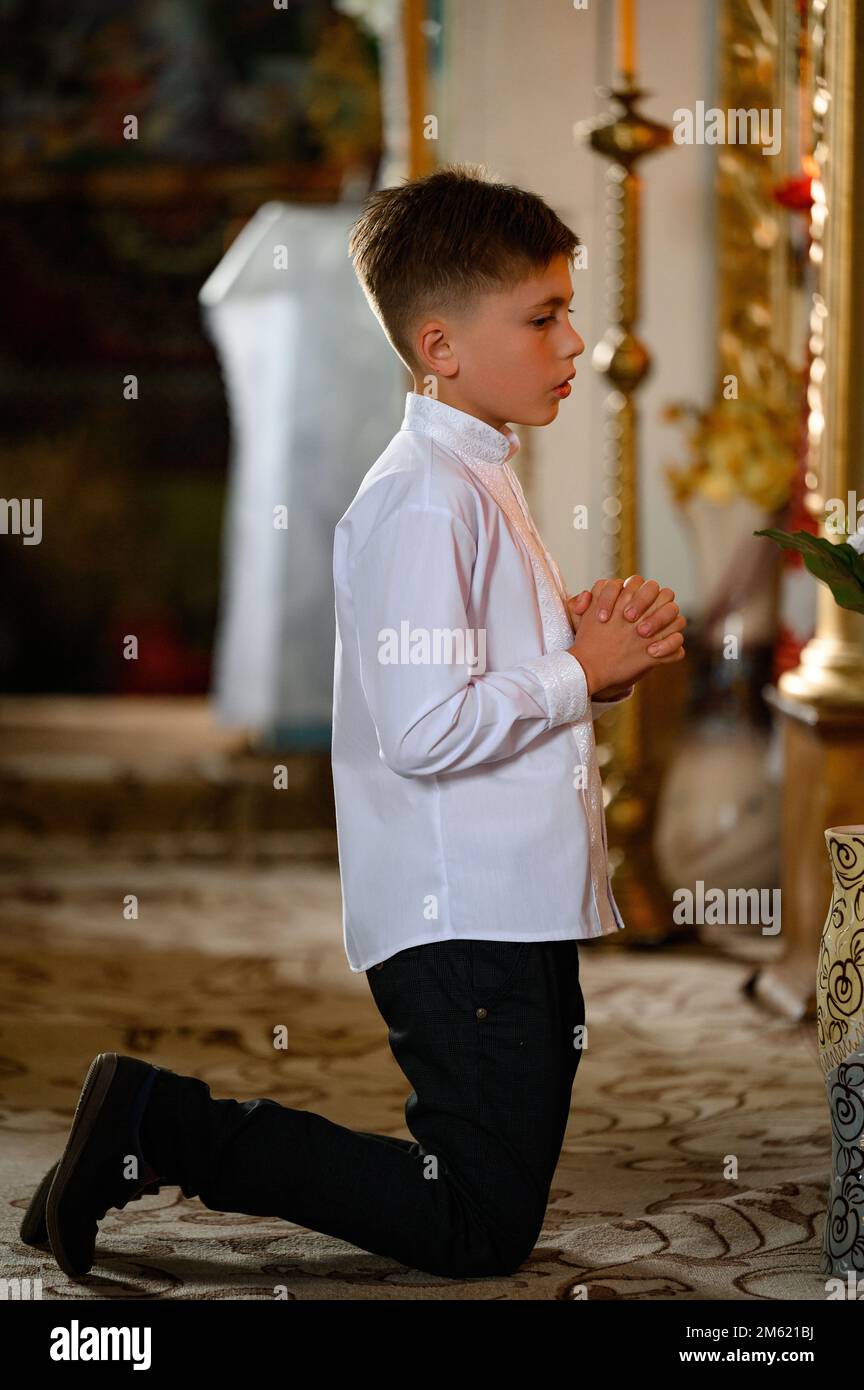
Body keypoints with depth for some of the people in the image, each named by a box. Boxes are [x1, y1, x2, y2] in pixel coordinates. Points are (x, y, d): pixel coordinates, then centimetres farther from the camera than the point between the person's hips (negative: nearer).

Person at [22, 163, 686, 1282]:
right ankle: (162, 1127, -2)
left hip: (517, 911, 10)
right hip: (460, 923, -10)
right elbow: (428, 728, -25)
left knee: (511, 1186, 16)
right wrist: (581, 670, -13)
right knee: (479, 1232, -6)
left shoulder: (476, 480, 17)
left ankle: (162, 1122, 16)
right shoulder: (423, 499, -16)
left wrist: (595, 641, 6)